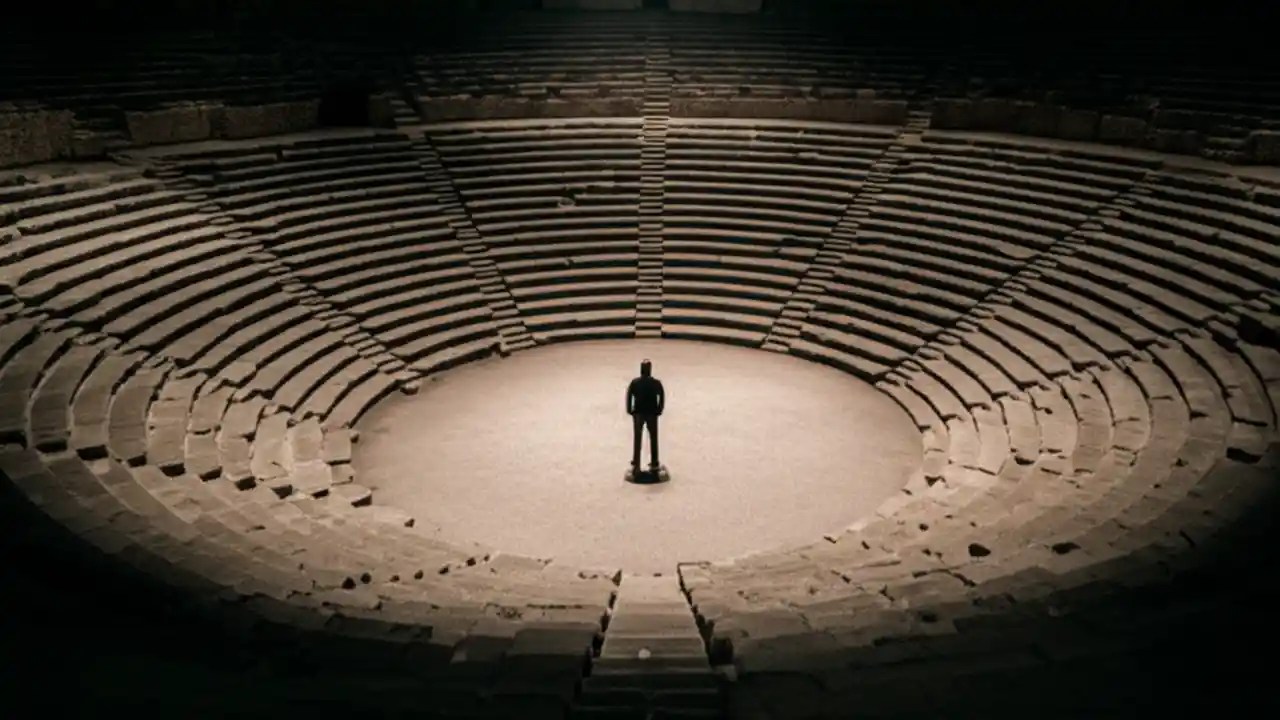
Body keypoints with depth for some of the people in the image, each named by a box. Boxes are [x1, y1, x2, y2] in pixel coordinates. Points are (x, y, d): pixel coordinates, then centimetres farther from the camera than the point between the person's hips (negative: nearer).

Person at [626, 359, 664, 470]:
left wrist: (630, 410, 1)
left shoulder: (635, 382, -7)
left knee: (637, 439, 10)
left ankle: (636, 463, 12)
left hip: (638, 413, 0)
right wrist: (659, 410, 2)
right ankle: (654, 464, 13)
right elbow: (662, 397, -8)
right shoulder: (656, 383, -8)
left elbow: (629, 397, -8)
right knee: (653, 439, 11)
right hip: (652, 414, 0)